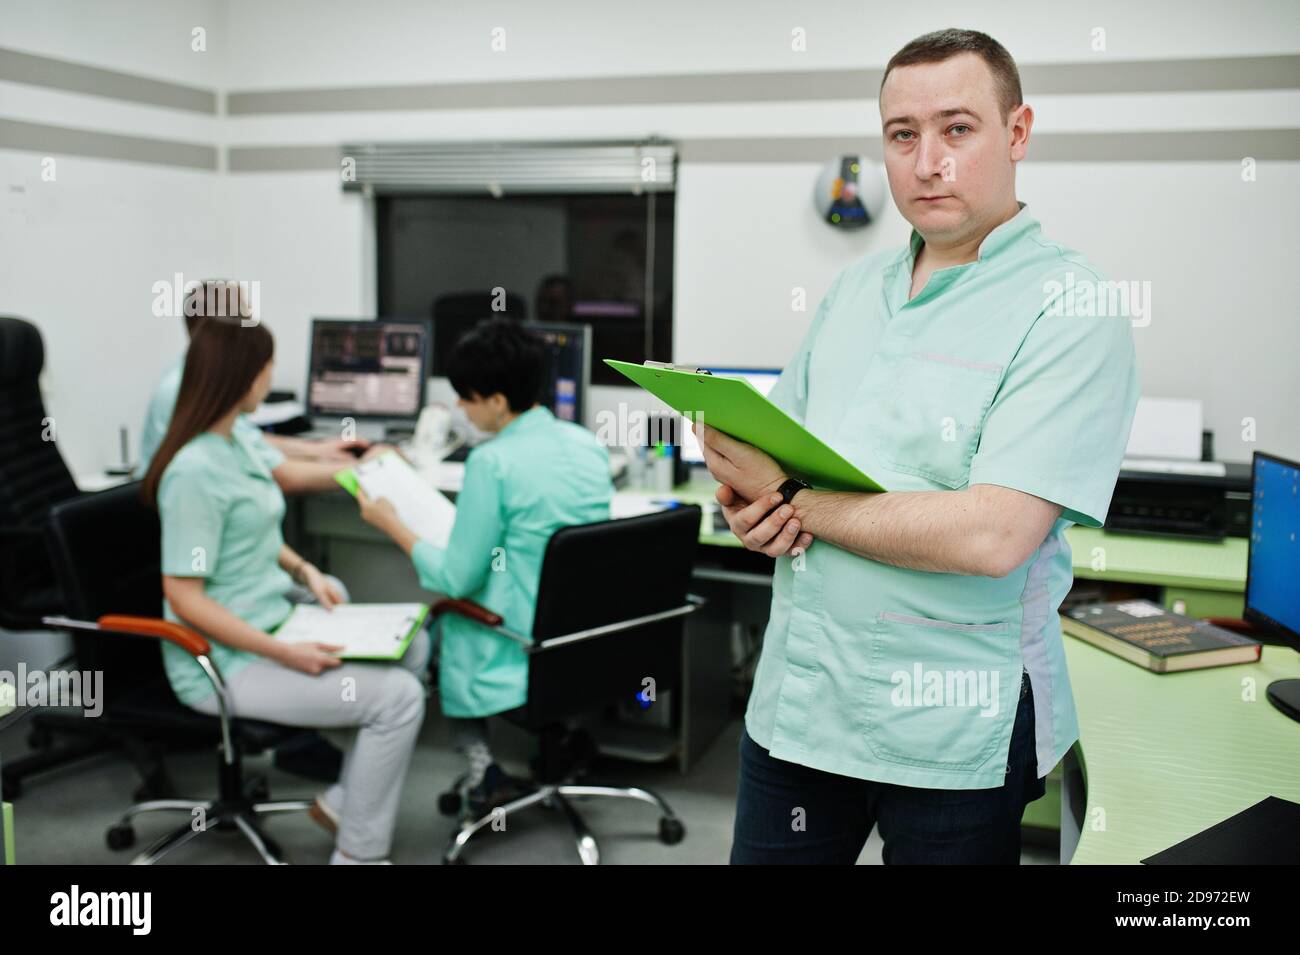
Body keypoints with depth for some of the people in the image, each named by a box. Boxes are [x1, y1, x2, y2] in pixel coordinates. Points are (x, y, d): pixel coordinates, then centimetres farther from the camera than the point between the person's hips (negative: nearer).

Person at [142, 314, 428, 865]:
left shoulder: (236, 441, 5)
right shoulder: (194, 471, -23)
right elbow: (185, 597, -23)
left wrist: (303, 570, 3)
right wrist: (285, 654, -25)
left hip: (275, 615, 10)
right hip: (225, 660, -10)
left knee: (412, 644, 8)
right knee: (398, 696, -17)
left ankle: (345, 800, 13)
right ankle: (358, 853, -1)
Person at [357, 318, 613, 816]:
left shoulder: (491, 463, -20)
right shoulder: (588, 443, 1)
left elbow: (458, 578, -13)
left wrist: (392, 525, 0)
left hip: (525, 650, -7)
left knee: (434, 624, 23)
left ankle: (482, 760, 13)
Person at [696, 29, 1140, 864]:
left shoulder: (1071, 310, -13)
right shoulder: (855, 289, 10)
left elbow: (992, 536, -23)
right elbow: (772, 436, 15)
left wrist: (791, 499, -14)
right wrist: (746, 502, -9)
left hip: (955, 730, -5)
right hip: (795, 696, 6)